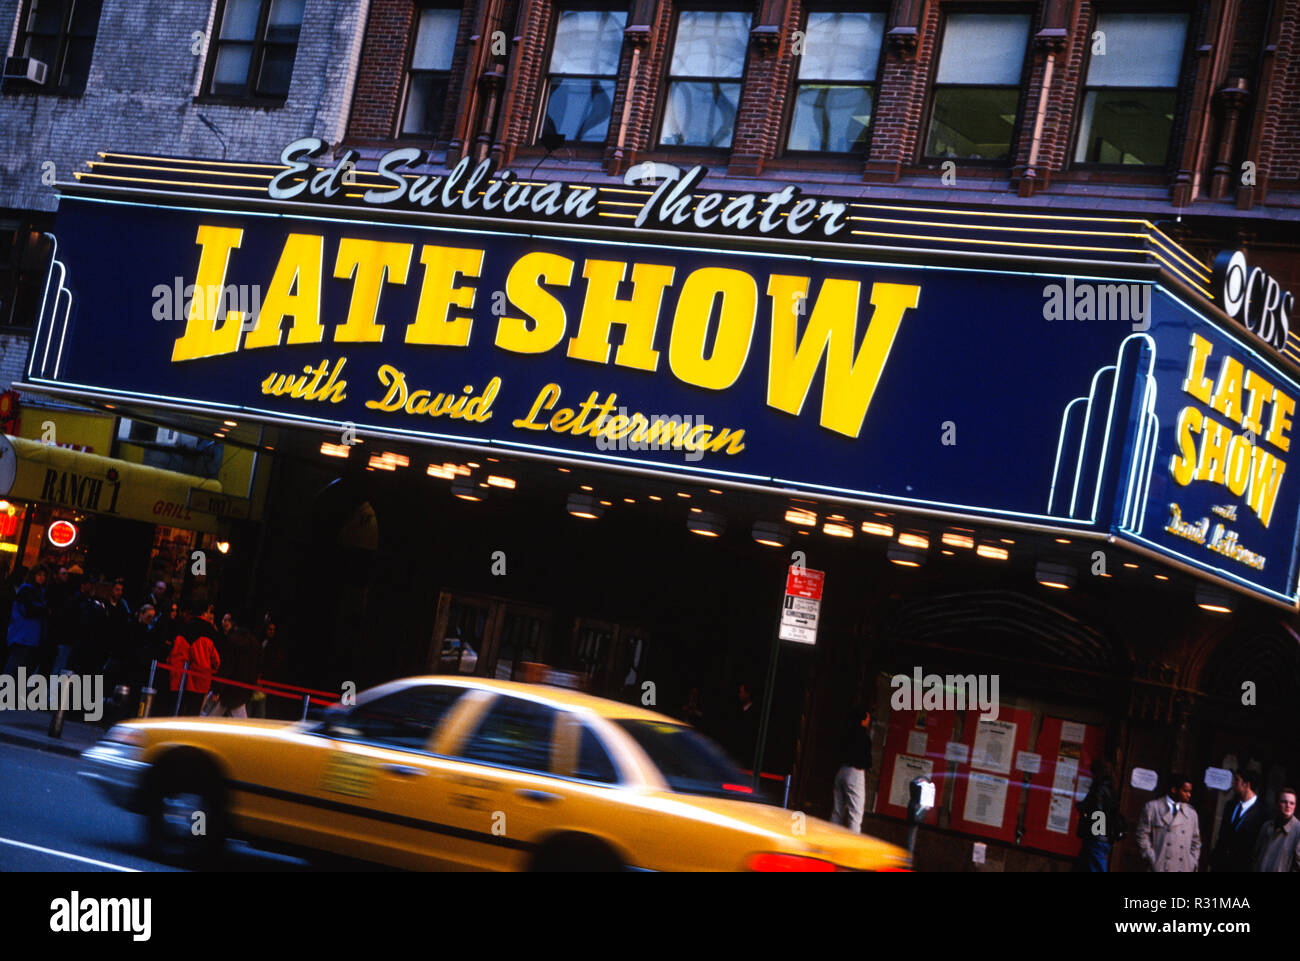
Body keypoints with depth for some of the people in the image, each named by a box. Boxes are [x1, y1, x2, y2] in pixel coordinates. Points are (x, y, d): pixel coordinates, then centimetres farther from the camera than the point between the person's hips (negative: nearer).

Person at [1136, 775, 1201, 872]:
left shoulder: (1191, 812, 13)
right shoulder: (1152, 807, 3)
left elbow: (1196, 841, 19)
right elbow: (1143, 836, 2)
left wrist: (1192, 864, 8)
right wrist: (1152, 860, -5)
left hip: (1183, 868, 3)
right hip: (1159, 867, -3)